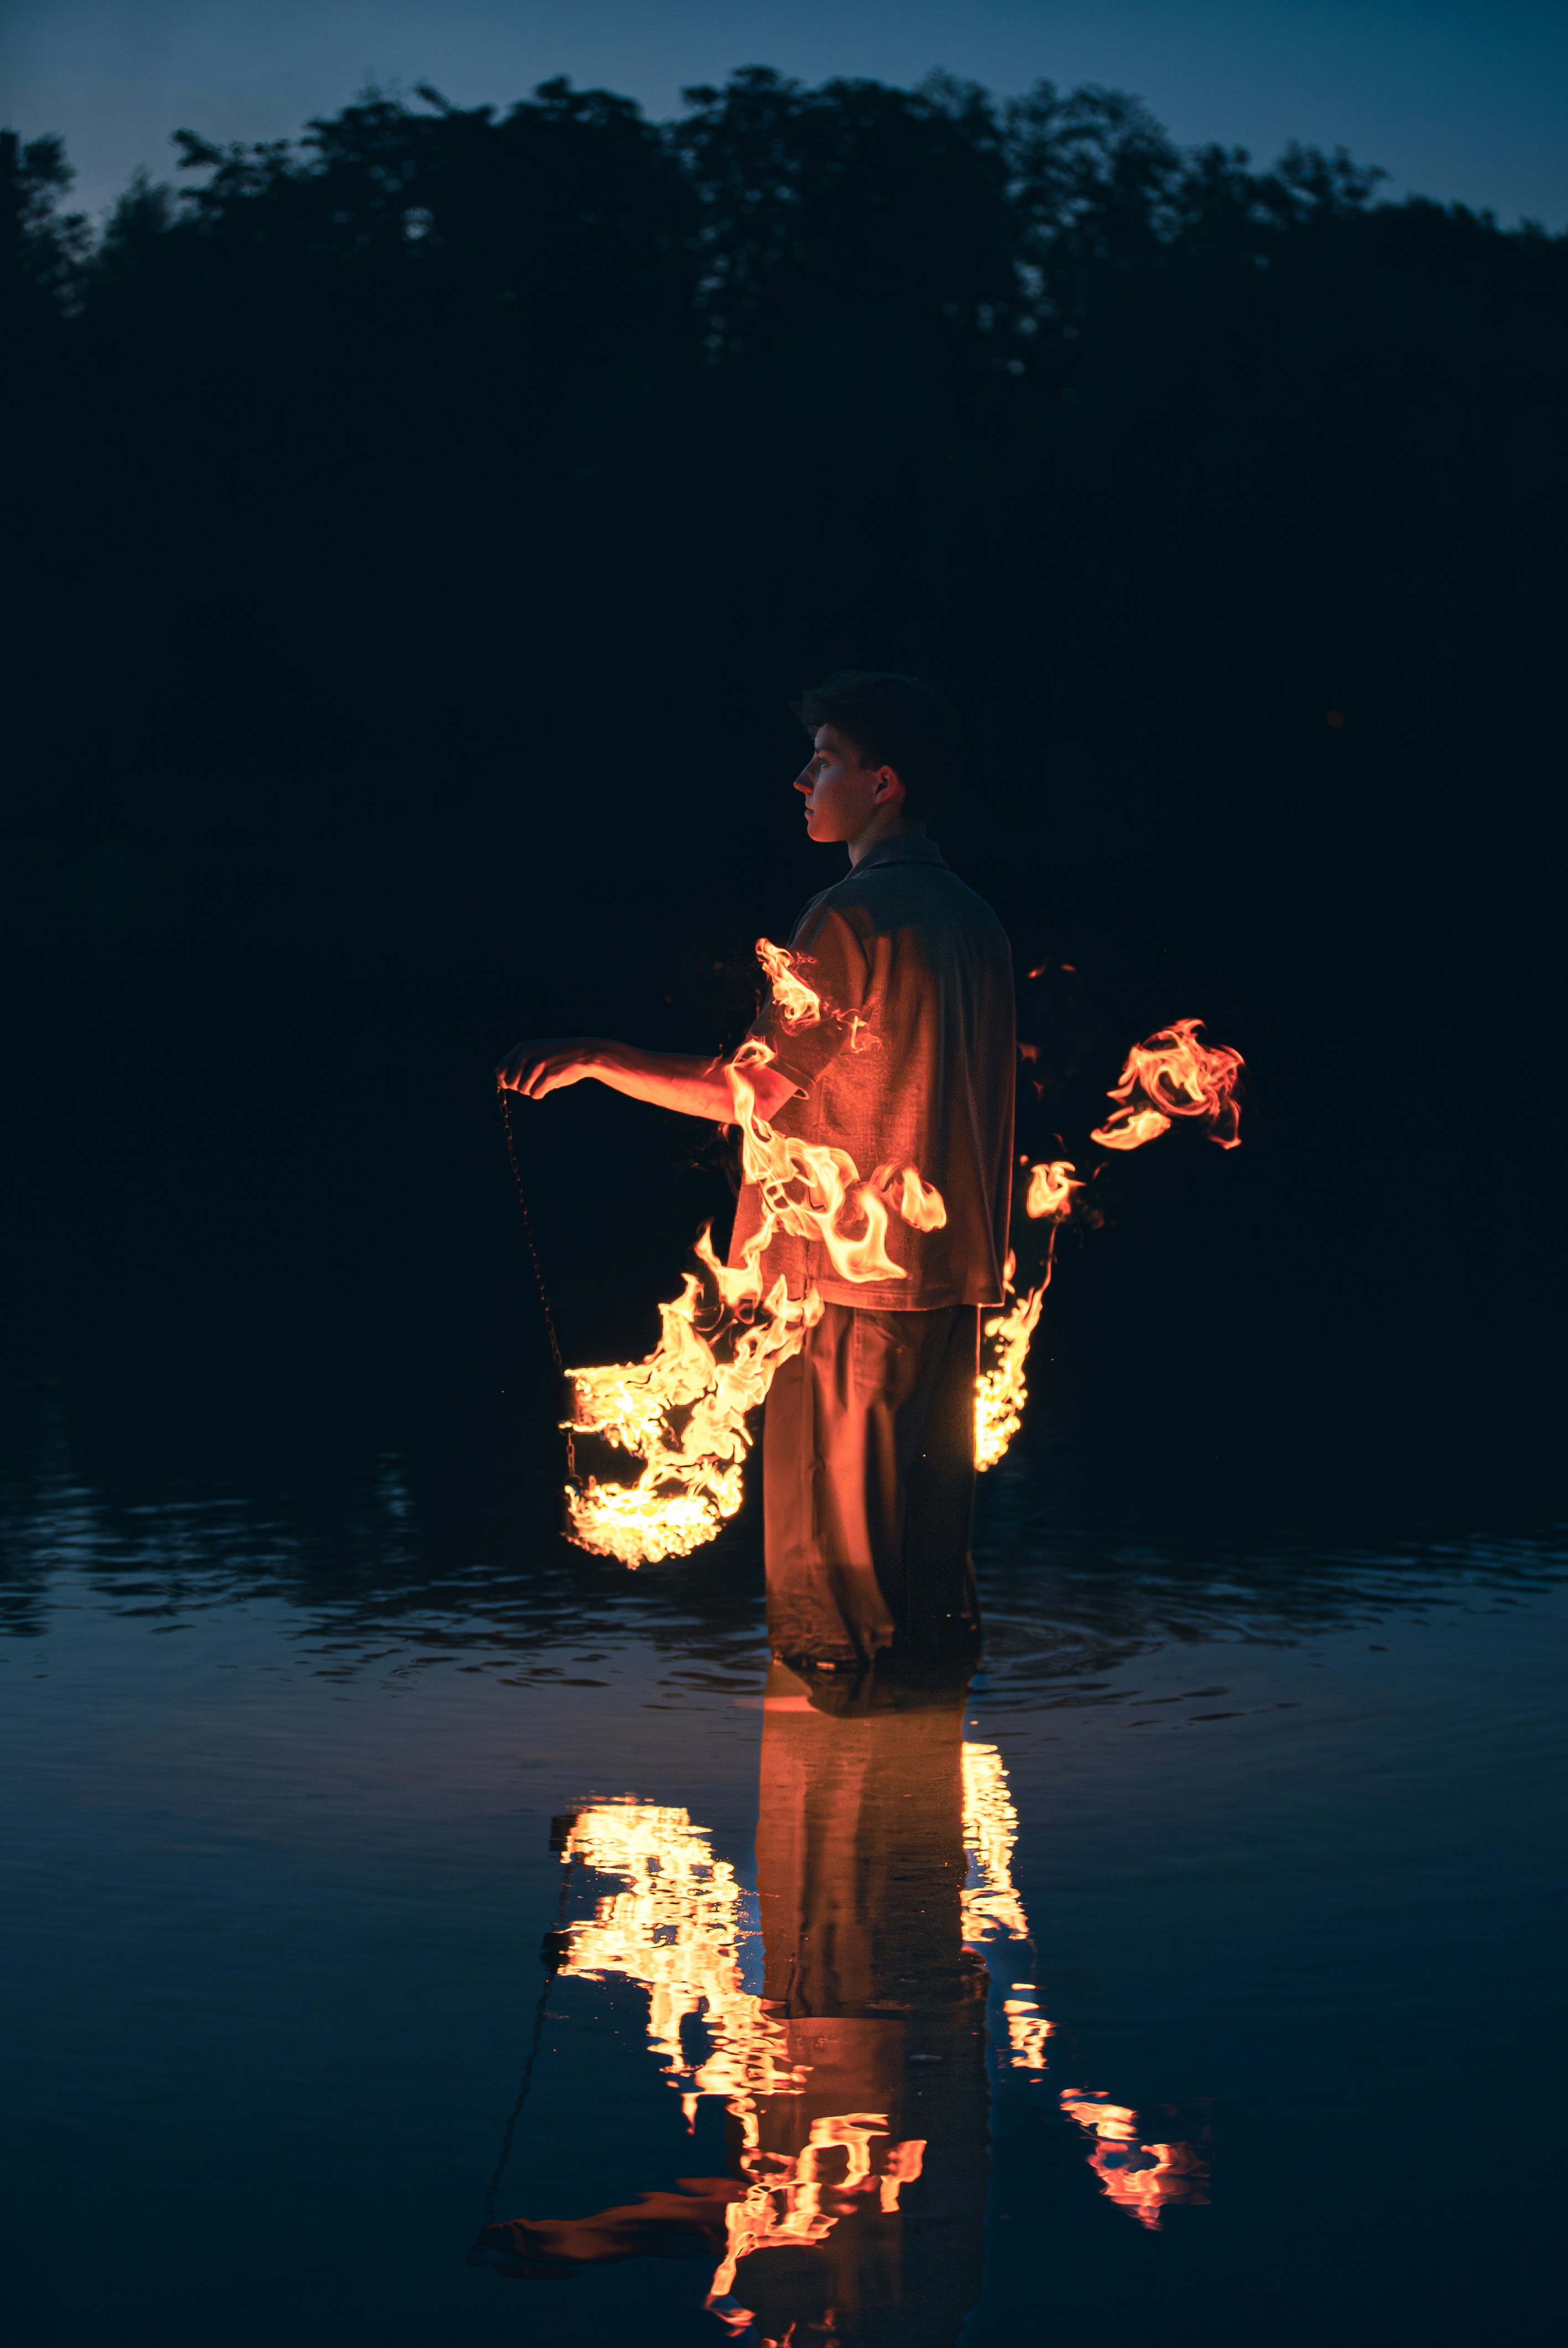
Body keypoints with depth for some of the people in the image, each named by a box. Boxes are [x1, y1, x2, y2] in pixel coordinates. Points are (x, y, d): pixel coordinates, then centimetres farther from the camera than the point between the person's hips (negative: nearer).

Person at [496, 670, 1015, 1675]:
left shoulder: (853, 916, -15)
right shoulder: (976, 921, 11)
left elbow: (747, 1091, -18)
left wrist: (593, 1056, -14)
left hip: (844, 1272, -8)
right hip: (951, 1268, 8)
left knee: (828, 1533, 0)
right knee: (927, 1517, 15)